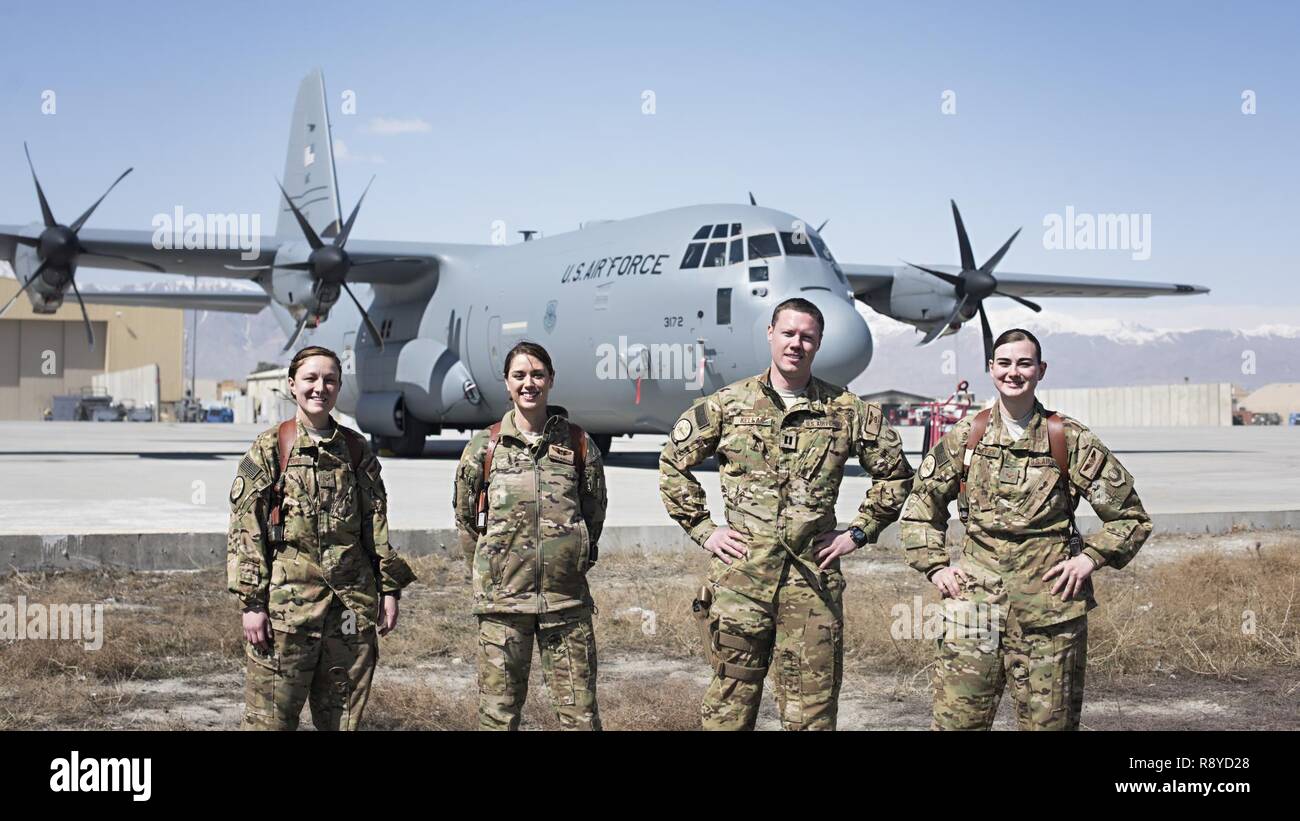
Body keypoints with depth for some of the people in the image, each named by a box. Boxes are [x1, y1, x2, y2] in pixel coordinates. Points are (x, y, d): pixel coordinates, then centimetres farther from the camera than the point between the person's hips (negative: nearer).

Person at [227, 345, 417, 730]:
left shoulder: (356, 449, 10)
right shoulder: (270, 448, -1)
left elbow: (377, 524, 12)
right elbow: (245, 530, -4)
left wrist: (389, 589, 7)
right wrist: (252, 603, -9)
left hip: (352, 604, 4)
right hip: (287, 602, -3)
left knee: (343, 718, 10)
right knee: (272, 716, 0)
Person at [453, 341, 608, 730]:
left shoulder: (579, 444, 5)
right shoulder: (485, 446, 2)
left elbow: (594, 512, 14)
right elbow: (465, 519, 9)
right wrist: (490, 570, 10)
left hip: (567, 600, 1)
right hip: (502, 600, 0)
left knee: (581, 715, 2)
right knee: (498, 713, 4)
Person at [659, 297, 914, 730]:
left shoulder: (847, 411, 5)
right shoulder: (728, 404, 3)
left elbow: (894, 473, 15)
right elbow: (673, 463, 11)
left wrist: (859, 532, 7)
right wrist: (703, 529, 5)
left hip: (813, 577, 1)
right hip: (740, 574, 0)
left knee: (813, 710, 5)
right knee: (729, 706, 5)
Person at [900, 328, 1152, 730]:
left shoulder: (1070, 441, 2)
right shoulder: (965, 437, 7)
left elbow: (1131, 517, 9)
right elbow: (920, 507, 19)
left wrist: (1090, 557, -4)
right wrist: (935, 566, 7)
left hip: (1050, 608, -1)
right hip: (974, 603, 1)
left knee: (1049, 721, 5)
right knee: (955, 719, 0)